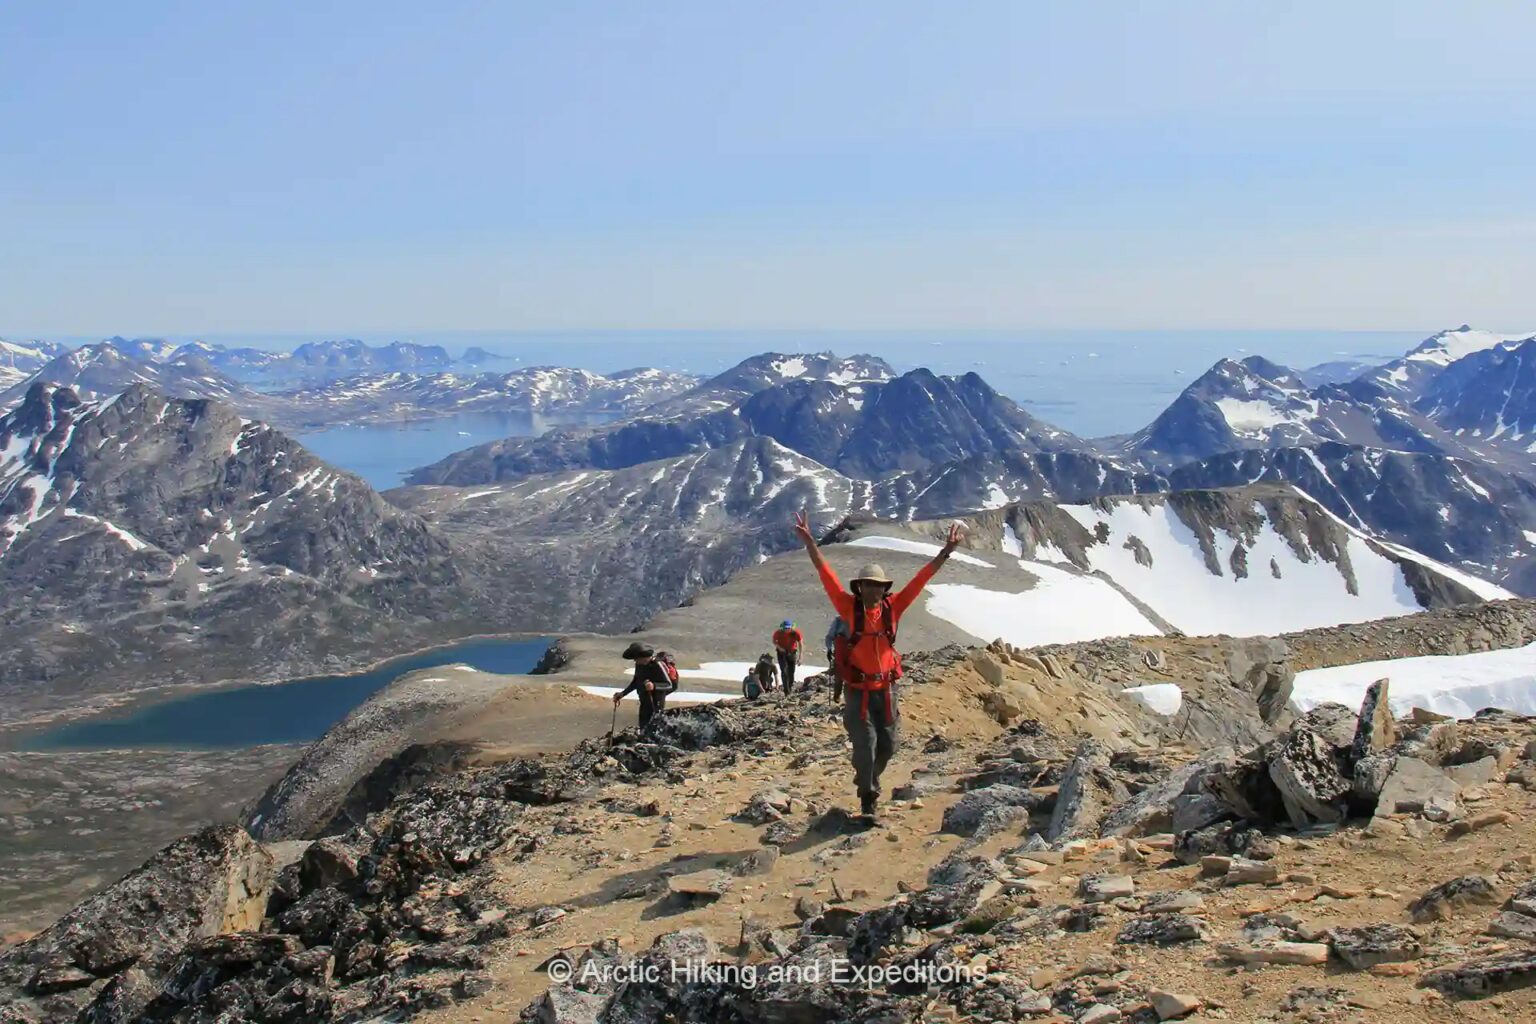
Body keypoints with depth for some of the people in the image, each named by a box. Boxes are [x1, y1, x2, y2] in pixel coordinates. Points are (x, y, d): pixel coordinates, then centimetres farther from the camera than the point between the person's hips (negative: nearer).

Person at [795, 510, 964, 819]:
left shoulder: (892, 607, -1)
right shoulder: (850, 608, -8)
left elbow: (921, 578, 0)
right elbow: (826, 575, -14)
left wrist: (945, 552, -2)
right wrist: (809, 542, -22)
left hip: (886, 688, 3)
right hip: (857, 690, -3)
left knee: (887, 744, 12)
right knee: (865, 743, -7)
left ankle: (866, 778, 40)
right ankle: (868, 798, 13)